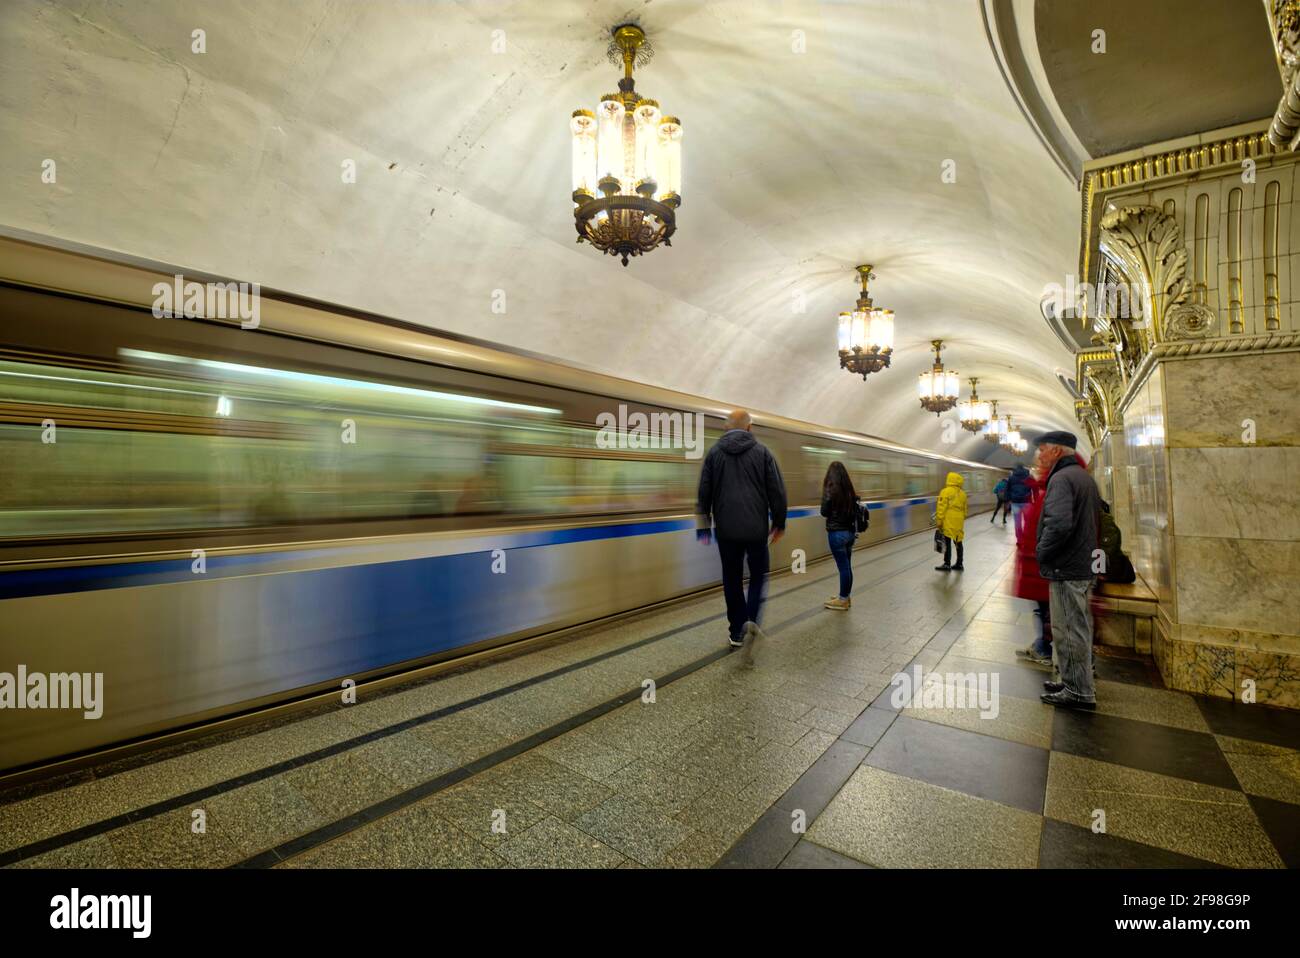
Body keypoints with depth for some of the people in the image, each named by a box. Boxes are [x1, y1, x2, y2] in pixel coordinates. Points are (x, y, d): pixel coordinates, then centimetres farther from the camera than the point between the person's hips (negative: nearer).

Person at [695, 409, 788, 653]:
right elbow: (777, 491, -1)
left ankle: (737, 631, 18)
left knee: (732, 580, 13)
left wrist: (702, 523, 12)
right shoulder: (762, 451, 0)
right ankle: (751, 619, -6)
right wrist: (779, 522, 11)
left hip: (726, 529, 1)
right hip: (756, 528, -1)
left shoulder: (714, 452, 4)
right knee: (758, 575, 14)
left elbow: (703, 492, 3)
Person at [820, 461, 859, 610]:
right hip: (850, 531, 6)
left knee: (843, 566, 0)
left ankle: (843, 600, 9)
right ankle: (846, 596, 25)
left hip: (837, 533, -6)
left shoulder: (830, 489, -13)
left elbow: (824, 512, -8)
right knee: (847, 566, 14)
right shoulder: (850, 490, 4)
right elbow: (854, 510, 8)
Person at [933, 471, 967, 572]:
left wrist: (939, 521, -8)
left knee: (947, 543, -2)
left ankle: (947, 564, 1)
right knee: (958, 542, 13)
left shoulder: (945, 492, -9)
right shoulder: (962, 494, 10)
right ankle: (959, 564, 21)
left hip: (948, 522, -6)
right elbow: (964, 510, 16)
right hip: (959, 523, 6)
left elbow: (941, 508, -13)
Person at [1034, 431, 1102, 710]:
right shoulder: (1084, 477, 16)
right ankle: (1078, 683, 30)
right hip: (1083, 564, 10)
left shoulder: (1062, 478, -17)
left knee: (1068, 630, -1)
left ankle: (1079, 692, 8)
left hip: (1065, 568, -10)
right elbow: (1093, 518, 25)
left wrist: (1041, 553, -15)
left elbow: (1059, 524, -30)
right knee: (1079, 627, 18)